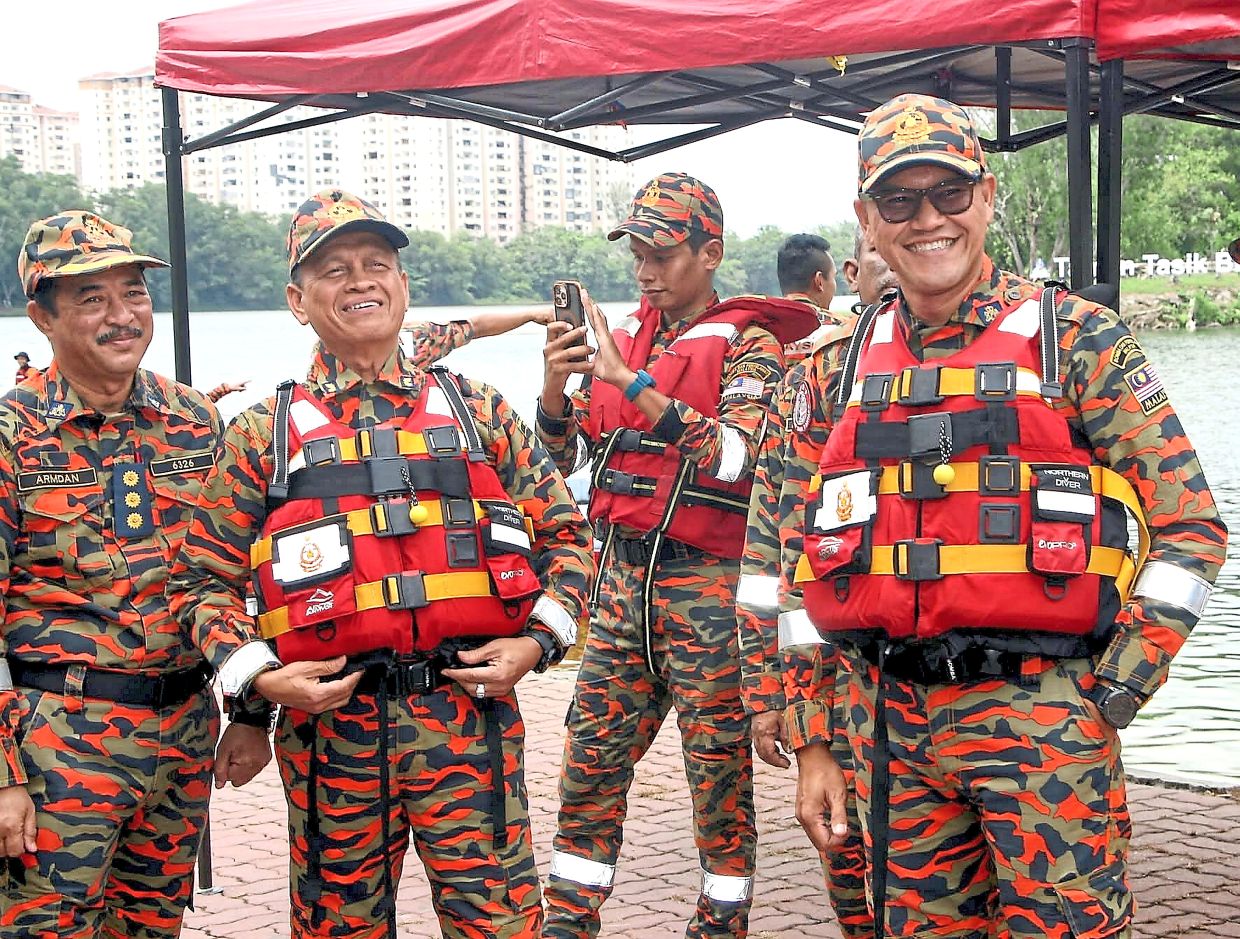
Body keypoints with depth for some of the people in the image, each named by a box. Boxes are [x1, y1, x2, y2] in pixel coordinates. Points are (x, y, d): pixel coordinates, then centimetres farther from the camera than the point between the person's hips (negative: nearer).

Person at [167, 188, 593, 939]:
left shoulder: (477, 410, 9)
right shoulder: (264, 436, 6)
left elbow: (566, 532, 12)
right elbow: (205, 579, 7)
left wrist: (538, 640, -2)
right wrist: (256, 677, -7)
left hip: (469, 714, 0)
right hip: (330, 726, 0)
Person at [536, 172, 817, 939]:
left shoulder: (750, 343, -3)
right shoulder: (625, 337, 12)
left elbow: (735, 456, -20)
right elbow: (562, 456, 13)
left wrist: (634, 384, -24)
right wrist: (556, 386, -7)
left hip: (707, 580, -5)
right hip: (623, 572, 5)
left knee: (719, 764, 0)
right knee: (592, 756, 7)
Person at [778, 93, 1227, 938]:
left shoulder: (1077, 342, -2)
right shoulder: (840, 371, 10)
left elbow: (1190, 527, -3)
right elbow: (800, 569, 13)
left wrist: (1110, 701, -8)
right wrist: (811, 744, 9)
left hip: (1044, 718, -4)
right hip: (890, 722, 4)